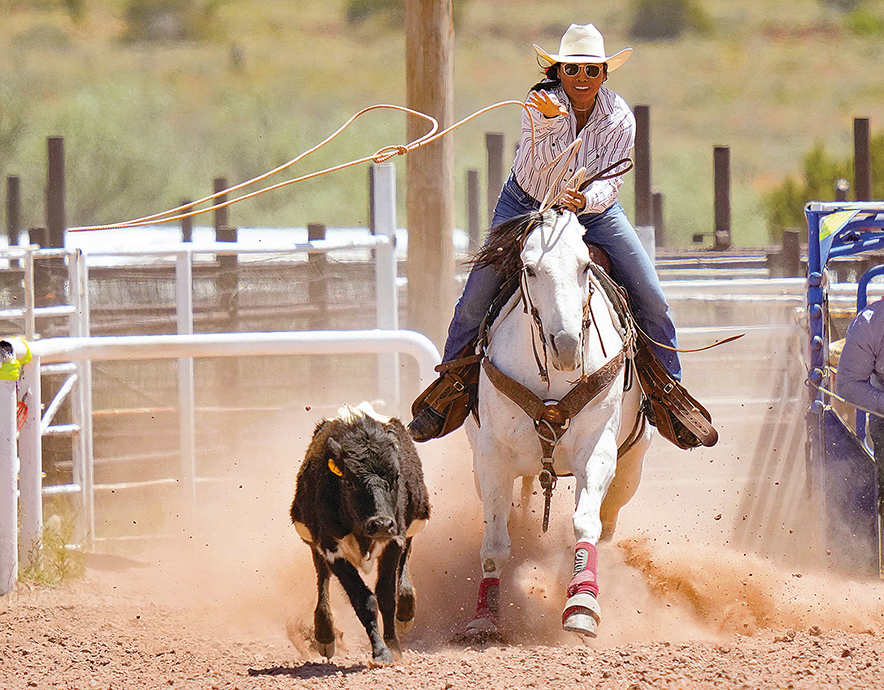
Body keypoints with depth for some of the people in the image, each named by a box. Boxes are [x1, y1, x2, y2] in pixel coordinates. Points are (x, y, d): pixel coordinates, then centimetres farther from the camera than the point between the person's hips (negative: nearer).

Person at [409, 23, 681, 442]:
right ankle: (446, 397, 8)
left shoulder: (619, 117, -14)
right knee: (475, 301, -10)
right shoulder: (541, 102, -20)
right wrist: (551, 122, -52)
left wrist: (586, 200, -42)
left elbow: (611, 182, -20)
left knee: (652, 300, -10)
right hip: (527, 206, -1)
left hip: (594, 214, 2)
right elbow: (539, 166, -34)